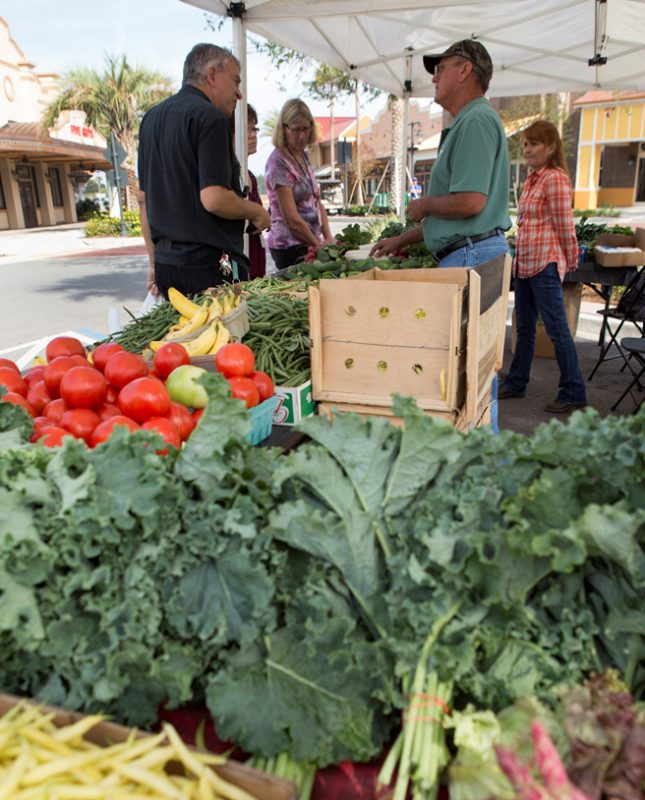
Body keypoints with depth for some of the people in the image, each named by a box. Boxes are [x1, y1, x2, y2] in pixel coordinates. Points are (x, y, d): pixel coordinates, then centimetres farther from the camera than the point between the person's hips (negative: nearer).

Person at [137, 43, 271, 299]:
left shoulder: (151, 118, 17)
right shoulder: (210, 117, -11)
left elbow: (144, 198, 18)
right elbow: (214, 199, -20)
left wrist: (155, 261, 22)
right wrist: (256, 212, -2)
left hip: (166, 265, 8)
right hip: (208, 266, -8)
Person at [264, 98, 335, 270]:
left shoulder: (303, 155, 12)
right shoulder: (278, 162, -13)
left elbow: (317, 203, 13)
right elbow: (292, 220, -17)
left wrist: (328, 238, -1)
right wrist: (319, 246, -11)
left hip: (310, 242, 8)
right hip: (290, 246, -8)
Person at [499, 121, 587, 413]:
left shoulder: (555, 179, -11)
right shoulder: (531, 179, 15)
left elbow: (565, 227, -10)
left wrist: (570, 263, -2)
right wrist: (519, 257, 17)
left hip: (544, 264, -9)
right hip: (524, 263, 9)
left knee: (557, 328, -4)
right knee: (524, 327, 16)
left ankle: (574, 393, 5)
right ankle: (516, 383, 28)